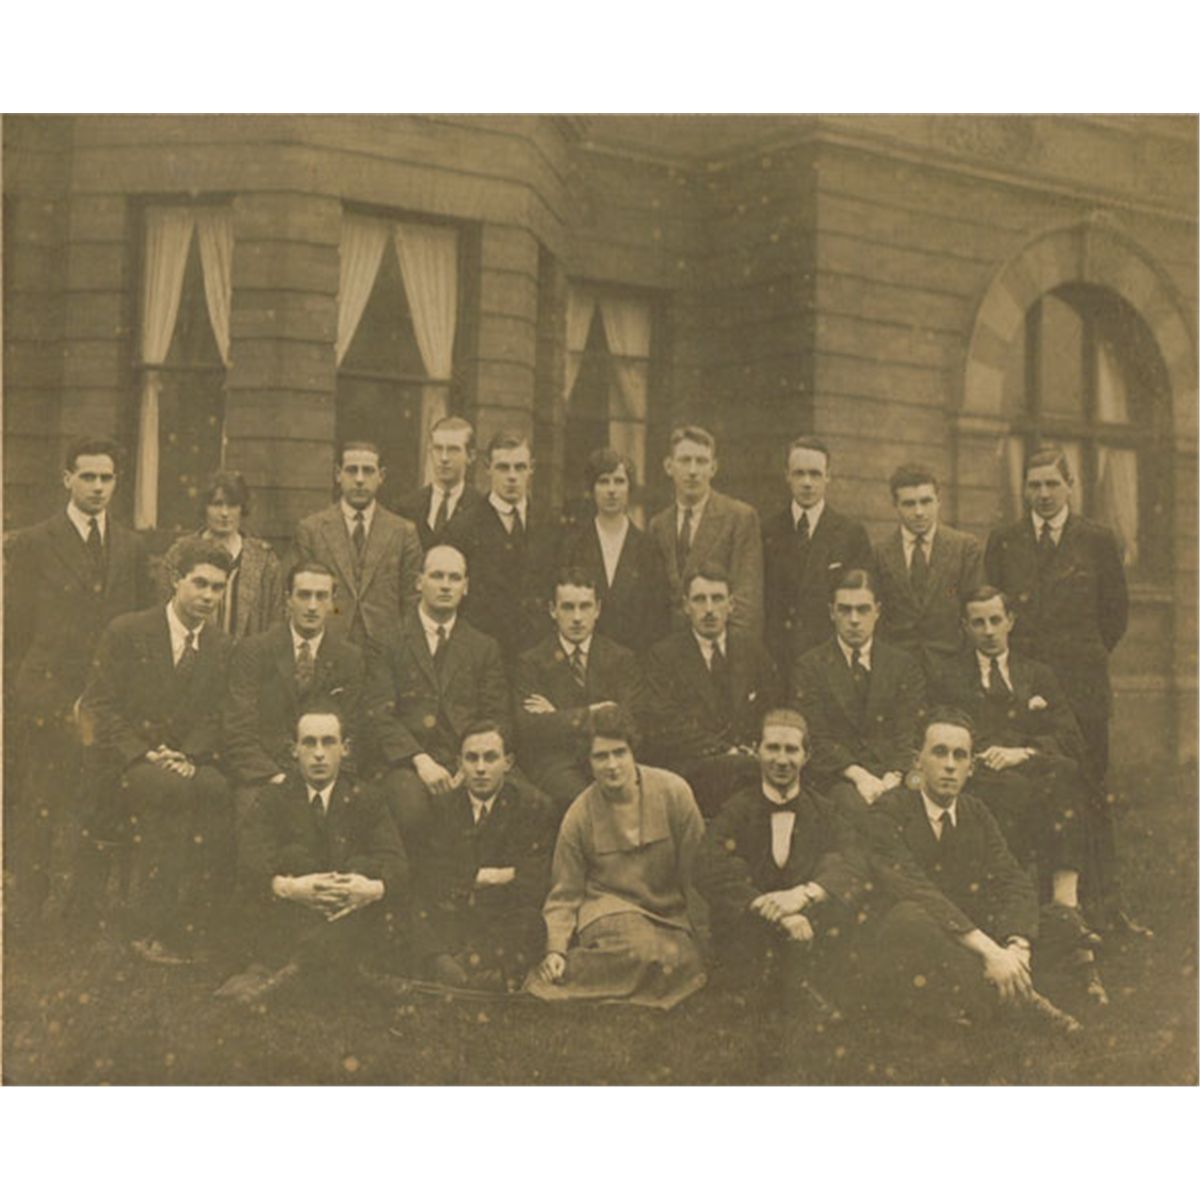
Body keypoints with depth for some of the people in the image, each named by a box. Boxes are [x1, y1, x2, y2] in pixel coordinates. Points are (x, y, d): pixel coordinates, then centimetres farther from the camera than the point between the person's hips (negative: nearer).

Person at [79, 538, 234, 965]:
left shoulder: (219, 645, 9)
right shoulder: (126, 632, -3)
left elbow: (213, 718, 7)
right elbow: (99, 707, -6)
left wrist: (187, 756, -13)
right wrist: (144, 755, -19)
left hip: (186, 762, 4)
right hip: (123, 764, -3)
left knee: (219, 790, -31)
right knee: (175, 790, -35)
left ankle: (198, 910, -20)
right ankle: (152, 925, -27)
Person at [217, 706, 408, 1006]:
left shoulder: (364, 799, 8)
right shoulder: (274, 798, 6)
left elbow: (397, 864, -6)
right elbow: (253, 863, -11)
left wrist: (375, 888, -31)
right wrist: (288, 887, -34)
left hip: (352, 918, 1)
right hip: (285, 924, -1)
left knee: (367, 865, -25)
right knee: (294, 856, -22)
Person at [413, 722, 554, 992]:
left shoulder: (529, 807, 8)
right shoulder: (443, 806, 13)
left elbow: (535, 882, -1)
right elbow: (428, 876, 2)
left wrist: (469, 880, -4)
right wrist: (486, 876, -10)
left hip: (507, 921, 0)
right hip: (449, 920, 0)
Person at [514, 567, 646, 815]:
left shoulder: (622, 659, 14)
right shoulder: (531, 663, 10)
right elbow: (529, 727, -5)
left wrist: (560, 717, -2)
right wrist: (589, 713, -9)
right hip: (553, 764, -2)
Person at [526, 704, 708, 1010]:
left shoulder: (673, 792, -5)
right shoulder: (579, 816, -5)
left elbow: (697, 870, 1)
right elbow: (564, 893, 3)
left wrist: (699, 935, -1)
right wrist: (556, 949, -11)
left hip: (670, 913, 2)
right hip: (608, 911, -2)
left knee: (680, 959, -29)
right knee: (640, 948, -35)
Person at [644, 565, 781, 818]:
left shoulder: (751, 648, 16)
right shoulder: (664, 656, 3)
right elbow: (667, 730, -6)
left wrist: (751, 748, -2)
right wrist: (724, 752, -15)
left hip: (747, 757, 4)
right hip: (690, 767, -4)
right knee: (745, 769, -35)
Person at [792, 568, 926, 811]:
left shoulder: (903, 665, 15)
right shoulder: (810, 667, 8)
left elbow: (909, 734, 6)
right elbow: (817, 738, -1)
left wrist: (894, 777, -14)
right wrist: (858, 775, -16)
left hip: (892, 775, 2)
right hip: (839, 778, -1)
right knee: (861, 808, -34)